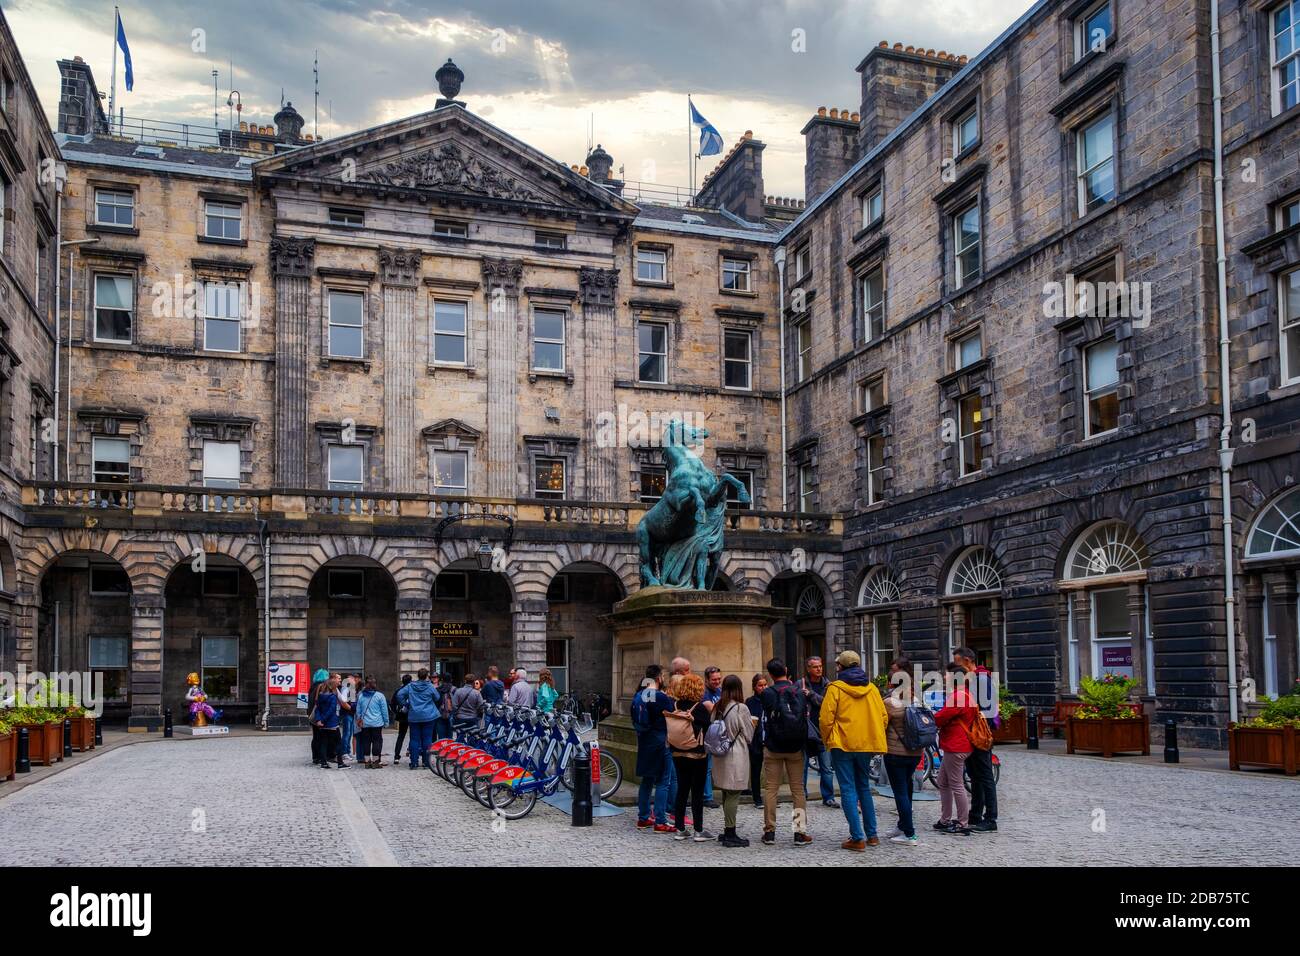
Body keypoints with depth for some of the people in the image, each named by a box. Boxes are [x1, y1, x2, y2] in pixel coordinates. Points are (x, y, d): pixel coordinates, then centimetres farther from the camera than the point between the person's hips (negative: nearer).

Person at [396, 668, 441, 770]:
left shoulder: (410, 686, 1)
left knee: (414, 739, 7)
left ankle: (414, 763, 7)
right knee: (427, 739, 4)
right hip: (428, 716, -2)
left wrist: (406, 704, 8)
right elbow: (438, 698, 5)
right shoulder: (430, 687, -6)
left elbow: (399, 695, -2)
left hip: (413, 717, 2)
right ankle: (426, 763, 5)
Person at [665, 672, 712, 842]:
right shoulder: (701, 709, -14)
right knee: (697, 792, 3)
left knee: (681, 790, 12)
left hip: (678, 756, 5)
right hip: (697, 756, -5)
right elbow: (707, 731, -9)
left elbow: (669, 731, 4)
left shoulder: (674, 707, -2)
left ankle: (679, 829, 15)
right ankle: (699, 831, 6)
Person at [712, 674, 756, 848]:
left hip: (721, 755, 7)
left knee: (726, 794, 14)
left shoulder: (717, 707, 7)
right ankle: (730, 834, -2)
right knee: (733, 795, -4)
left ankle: (727, 831, 19)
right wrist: (751, 722, 15)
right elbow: (749, 735, -6)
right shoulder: (741, 708, -12)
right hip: (736, 756, -7)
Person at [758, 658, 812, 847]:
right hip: (795, 748, 2)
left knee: (770, 789, 6)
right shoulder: (799, 693, -2)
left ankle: (769, 832, 8)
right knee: (798, 789, 7)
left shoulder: (767, 694, -10)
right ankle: (800, 832, 4)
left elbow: (766, 720, -3)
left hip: (773, 748, -2)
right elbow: (805, 719, 5)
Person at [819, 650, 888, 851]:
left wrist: (828, 742, 4)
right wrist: (874, 739, 14)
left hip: (842, 744, -4)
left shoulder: (835, 688, -8)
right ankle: (872, 835, 19)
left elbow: (825, 719, -11)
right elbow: (883, 718, 5)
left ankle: (857, 838, -4)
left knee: (848, 790, 0)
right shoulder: (872, 688, 5)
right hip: (866, 745, 5)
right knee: (864, 788, 17)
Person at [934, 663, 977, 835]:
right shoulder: (964, 696, 17)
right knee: (943, 783, 17)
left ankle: (963, 824, 0)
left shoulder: (957, 697, -18)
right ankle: (945, 820, 23)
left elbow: (940, 718, -18)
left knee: (956, 786, -5)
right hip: (954, 746, 11)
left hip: (955, 747, -11)